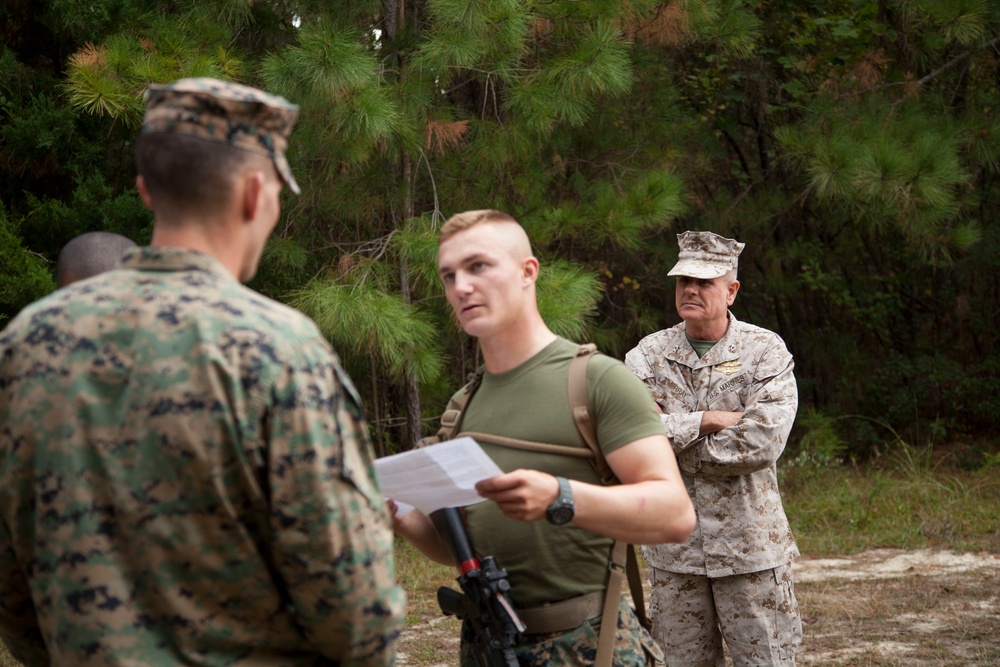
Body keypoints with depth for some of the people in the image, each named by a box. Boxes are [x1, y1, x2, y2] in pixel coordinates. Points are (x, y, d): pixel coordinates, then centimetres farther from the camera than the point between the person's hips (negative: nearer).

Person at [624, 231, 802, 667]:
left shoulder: (766, 352, -3)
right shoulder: (648, 354, 3)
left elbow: (763, 443, -17)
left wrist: (671, 436, -11)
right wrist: (706, 421, -16)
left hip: (749, 547, -2)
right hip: (673, 548, 3)